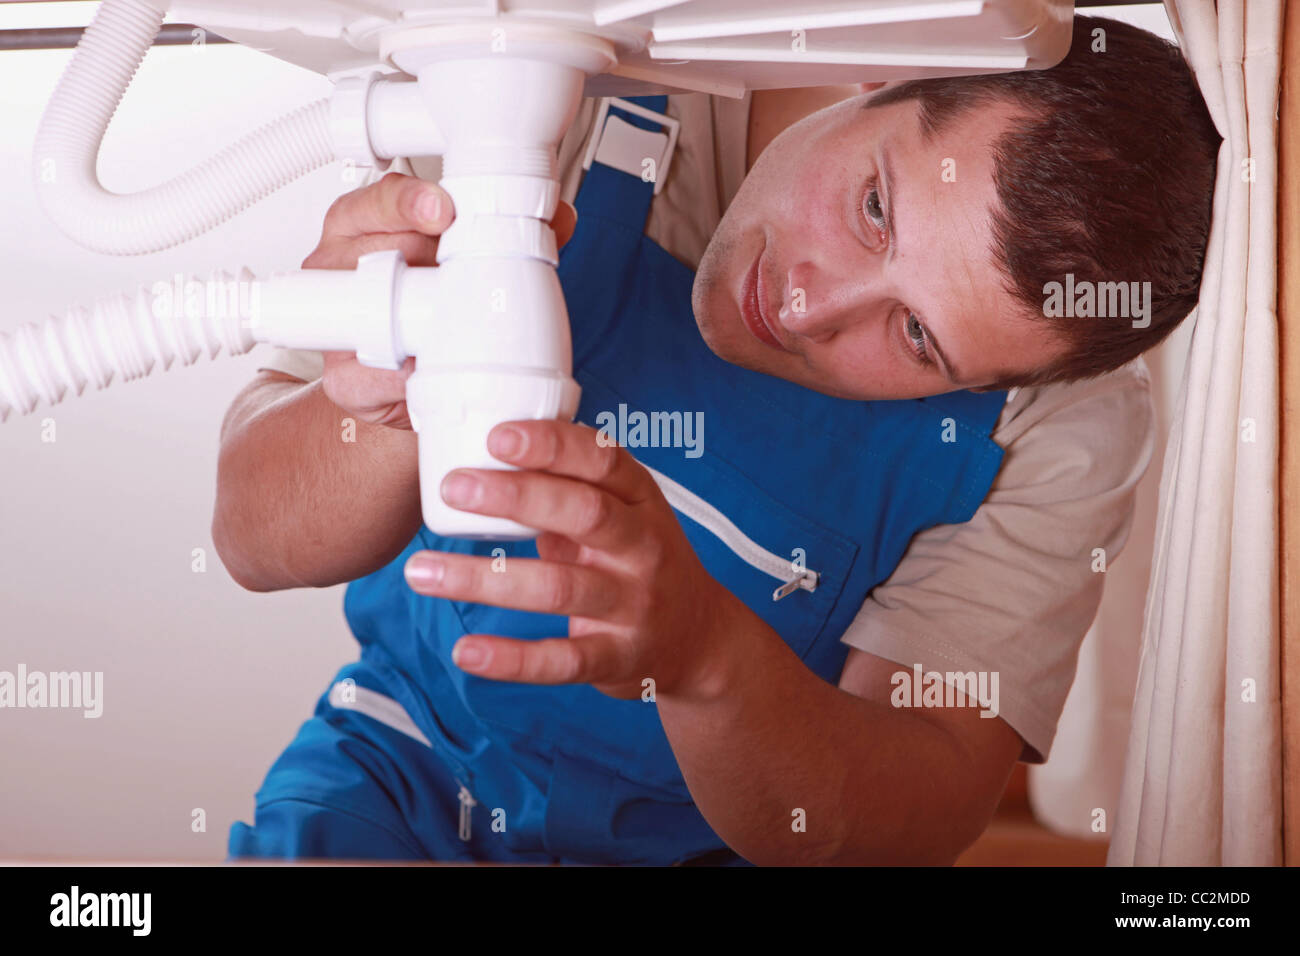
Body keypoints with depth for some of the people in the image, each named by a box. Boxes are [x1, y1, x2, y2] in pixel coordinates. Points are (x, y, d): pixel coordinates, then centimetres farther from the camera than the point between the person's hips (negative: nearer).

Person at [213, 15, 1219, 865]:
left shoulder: (1070, 434, -16)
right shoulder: (576, 119, -16)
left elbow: (918, 823, -21)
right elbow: (256, 539, -16)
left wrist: (703, 649, -41)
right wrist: (393, 410, -39)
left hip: (730, 840, 0)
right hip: (405, 781, 0)